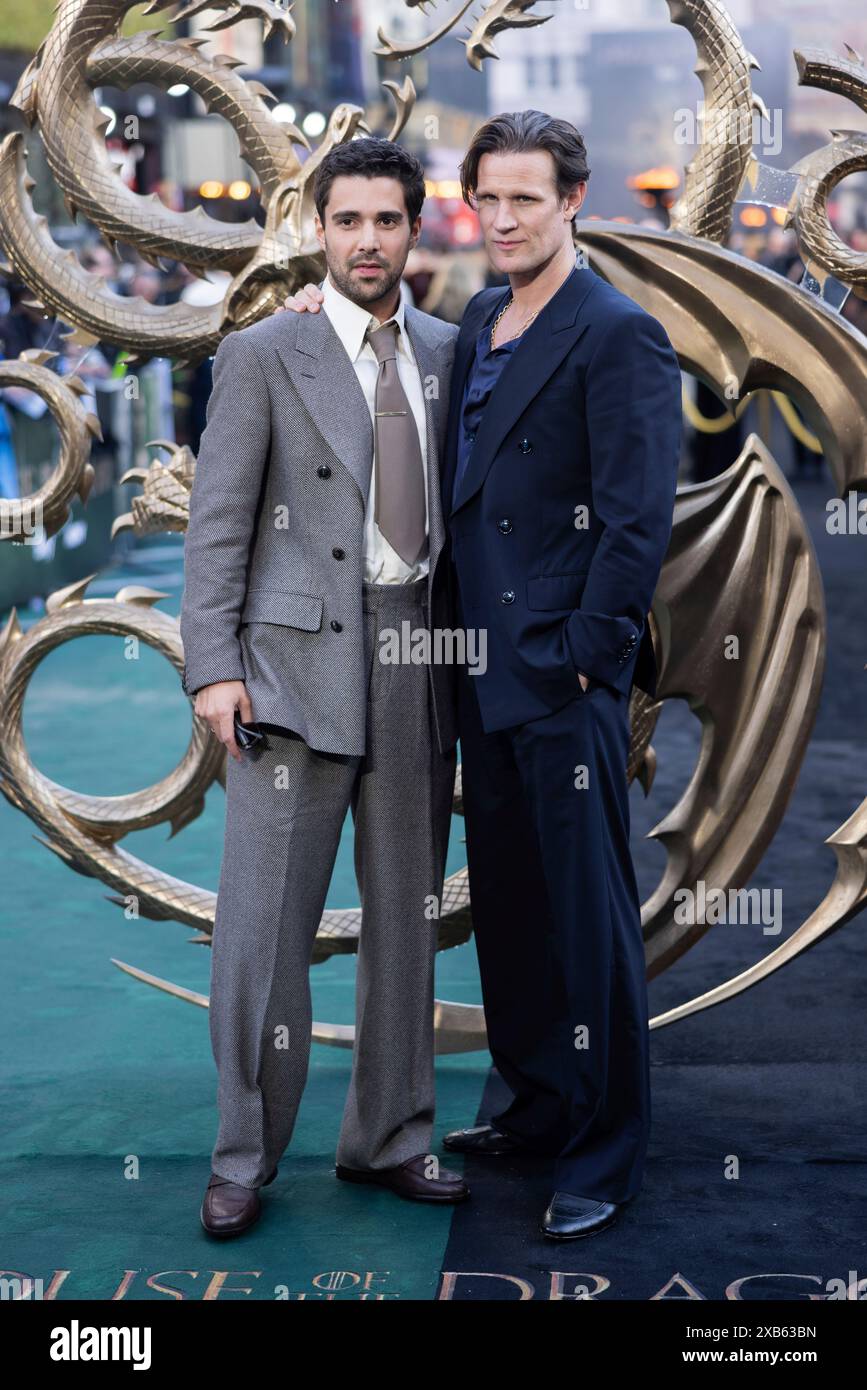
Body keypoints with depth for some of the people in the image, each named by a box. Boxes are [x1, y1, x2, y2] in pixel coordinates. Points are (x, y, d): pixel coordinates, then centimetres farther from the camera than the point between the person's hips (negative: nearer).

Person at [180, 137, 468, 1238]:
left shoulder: (447, 355, 11)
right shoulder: (261, 357, 0)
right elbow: (217, 524, -3)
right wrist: (213, 668, -11)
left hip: (419, 664, 4)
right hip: (297, 663, -4)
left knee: (407, 916, 10)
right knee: (264, 918, -2)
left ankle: (390, 1140, 23)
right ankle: (244, 1159, 11)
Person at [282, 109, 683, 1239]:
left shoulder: (618, 333, -11)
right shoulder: (478, 321, 14)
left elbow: (639, 520, -15)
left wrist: (584, 657, -16)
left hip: (568, 682, -8)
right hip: (487, 672, 8)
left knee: (589, 915, 0)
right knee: (507, 904, 17)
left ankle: (606, 1155, 13)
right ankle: (538, 1107, 33)